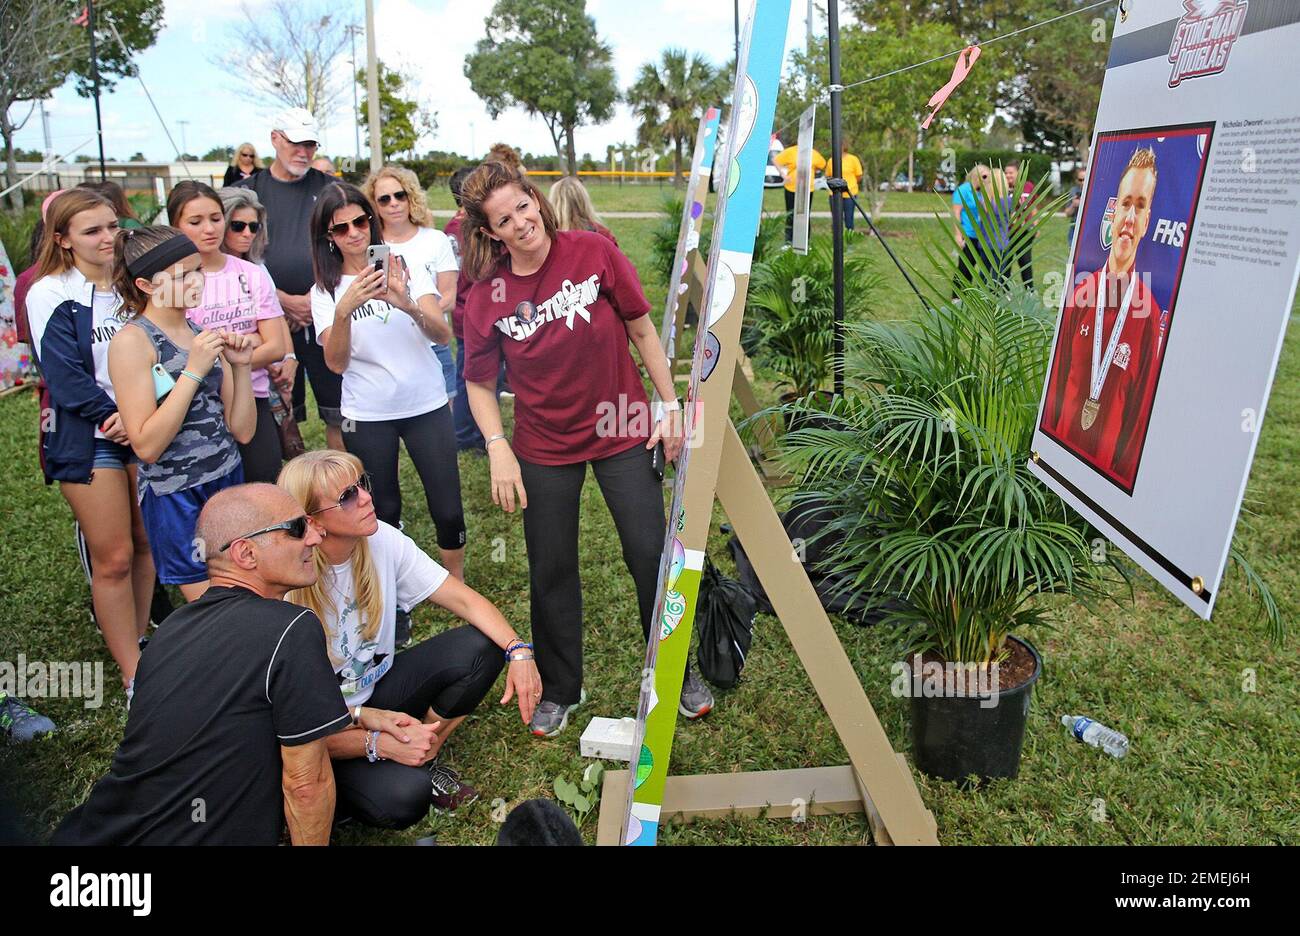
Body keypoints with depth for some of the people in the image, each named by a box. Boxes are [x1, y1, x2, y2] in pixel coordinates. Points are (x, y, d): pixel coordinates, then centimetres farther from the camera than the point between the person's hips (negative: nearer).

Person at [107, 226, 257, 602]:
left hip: (230, 482, 6)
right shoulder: (132, 341, -10)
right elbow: (146, 447, -18)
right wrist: (193, 370, -21)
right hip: (176, 498, -5)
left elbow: (242, 431, 4)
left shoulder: (206, 332, 6)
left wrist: (240, 366, -9)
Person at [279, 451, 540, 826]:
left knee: (480, 647, -17)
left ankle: (425, 758, 1)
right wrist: (377, 742, -34)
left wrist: (519, 651, -25)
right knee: (402, 799, -31)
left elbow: (465, 599, -10)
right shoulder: (284, 595, -27)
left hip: (378, 688, 6)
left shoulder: (382, 540, -13)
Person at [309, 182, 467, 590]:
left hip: (427, 405, 0)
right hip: (367, 417, 1)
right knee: (384, 512, 11)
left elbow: (443, 333, -14)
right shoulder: (325, 291, 0)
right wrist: (344, 309, -30)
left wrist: (408, 305, -34)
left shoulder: (405, 268, -2)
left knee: (448, 510, -1)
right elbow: (336, 363, -13)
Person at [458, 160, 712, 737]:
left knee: (652, 556, 4)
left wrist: (671, 405, -2)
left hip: (622, 432, 0)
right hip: (545, 447, 1)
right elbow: (480, 383, 2)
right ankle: (558, 690, 32)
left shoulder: (593, 252, -11)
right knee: (551, 572, 9)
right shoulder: (487, 298, -8)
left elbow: (642, 330, -2)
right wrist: (498, 449, -12)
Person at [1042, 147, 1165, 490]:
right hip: (1061, 447, 3)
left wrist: (1119, 473, -5)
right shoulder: (1082, 293, 1)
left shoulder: (1150, 313, -11)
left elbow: (1141, 410, -6)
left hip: (1110, 466, -3)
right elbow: (1058, 378, 7)